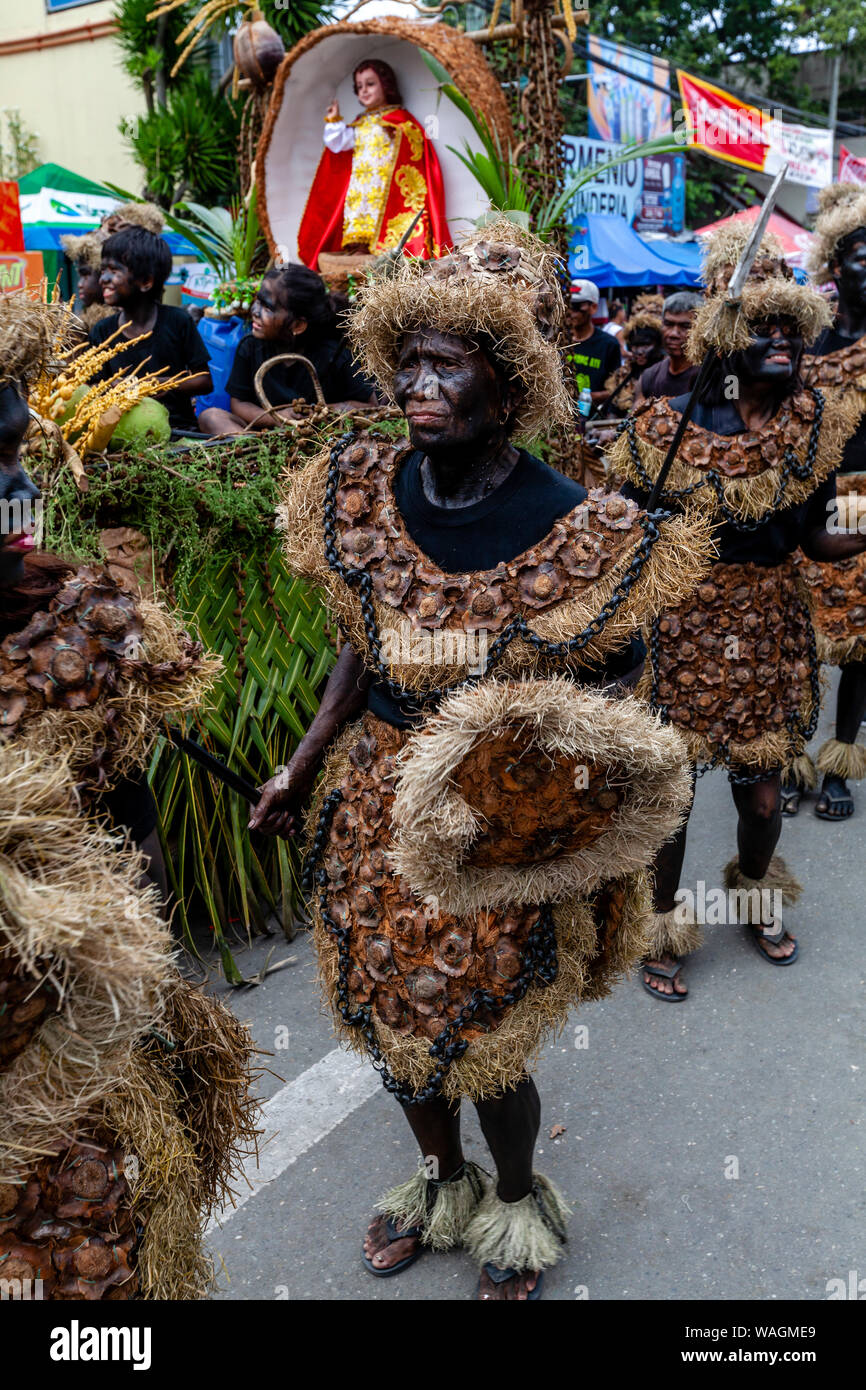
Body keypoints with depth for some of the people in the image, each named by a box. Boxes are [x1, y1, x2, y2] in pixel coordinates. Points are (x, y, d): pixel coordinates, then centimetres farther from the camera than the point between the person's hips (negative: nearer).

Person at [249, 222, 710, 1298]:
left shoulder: (575, 533, -18)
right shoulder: (364, 494, -4)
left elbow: (615, 689, -7)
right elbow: (362, 650, 7)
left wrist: (584, 750, -27)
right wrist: (300, 768, 4)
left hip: (501, 838, -4)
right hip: (381, 813, 5)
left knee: (484, 1052, 10)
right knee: (393, 1023, 20)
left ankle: (517, 1209, 46)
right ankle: (442, 1180, 53)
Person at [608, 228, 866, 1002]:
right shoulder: (670, 426, -10)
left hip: (772, 631, 3)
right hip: (683, 628, -3)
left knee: (762, 795, 11)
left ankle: (755, 896, 43)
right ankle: (664, 923, 29)